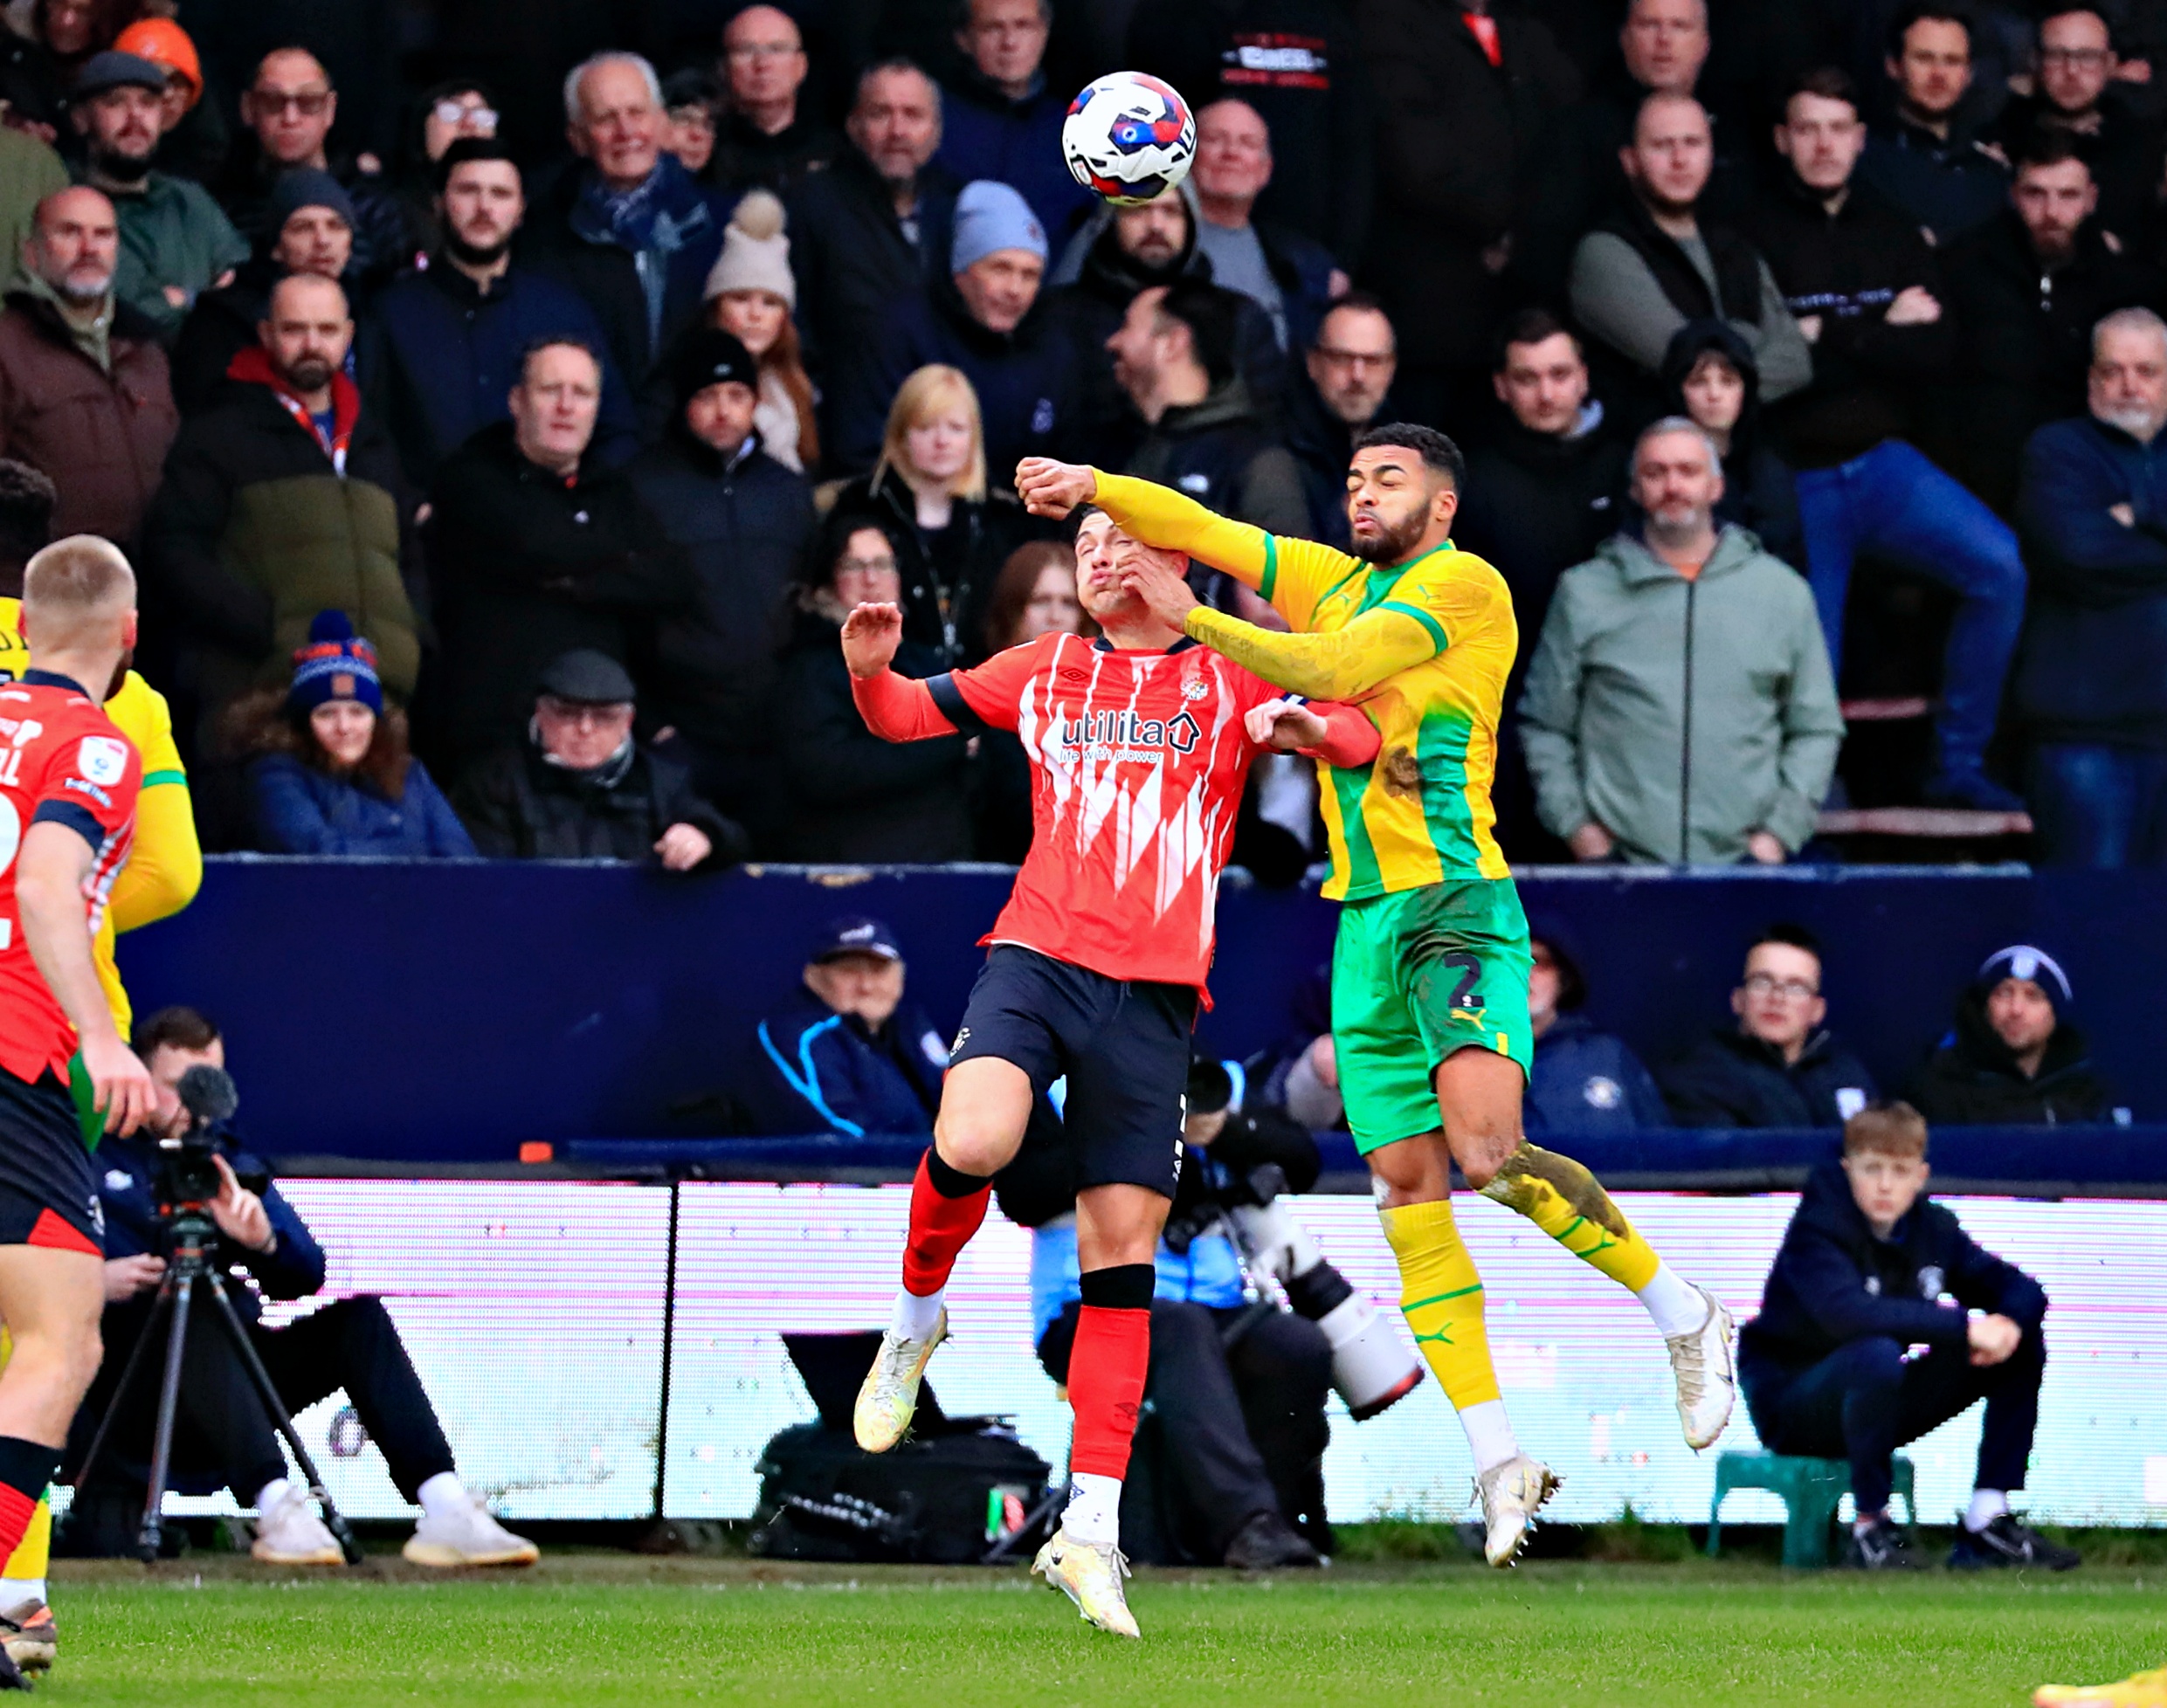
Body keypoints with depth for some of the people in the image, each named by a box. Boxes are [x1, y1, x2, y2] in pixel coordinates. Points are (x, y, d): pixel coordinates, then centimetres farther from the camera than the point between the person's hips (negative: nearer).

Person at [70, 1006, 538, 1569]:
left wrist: (262, 1241, -15)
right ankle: (275, 1507, -48)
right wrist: (94, 1282, -21)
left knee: (359, 1318, -13)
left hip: (227, 1379, 5)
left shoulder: (231, 1162, 18)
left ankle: (443, 1507, -29)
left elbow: (306, 1275, 7)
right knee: (200, 1314, -35)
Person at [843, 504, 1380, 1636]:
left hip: (1154, 995, 0)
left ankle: (1091, 1528, -1)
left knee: (1122, 1248, -3)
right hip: (1037, 958, 0)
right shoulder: (1044, 672, 15)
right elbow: (903, 716, 23)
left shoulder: (1231, 684, 10)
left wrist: (1310, 728, -24)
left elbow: (1360, 734, -1)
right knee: (972, 1141, -29)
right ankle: (917, 1318, 2)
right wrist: (868, 667, 0)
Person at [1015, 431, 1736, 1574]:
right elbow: (1204, 532, 17)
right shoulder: (1333, 581, 17)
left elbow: (1334, 669, -13)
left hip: (1457, 907, -7)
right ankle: (1498, 1460, 2)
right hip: (1366, 923, 7)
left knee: (1487, 1153, -25)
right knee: (1408, 1192, 0)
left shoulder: (1464, 585, -4)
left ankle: (1681, 1314, -6)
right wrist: (1092, 488, 1)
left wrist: (1195, 620, -9)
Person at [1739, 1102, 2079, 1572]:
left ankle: (1986, 1524, -6)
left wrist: (2011, 1323, -24)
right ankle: (1870, 1529, -24)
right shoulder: (1818, 1228, -19)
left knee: (2026, 1347, -4)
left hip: (1873, 1402, 7)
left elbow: (2021, 1289, 2)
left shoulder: (1932, 1228, 1)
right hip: (1789, 1404, -7)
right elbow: (1846, 1312, -38)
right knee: (1877, 1353, -40)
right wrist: (1964, 1326, -38)